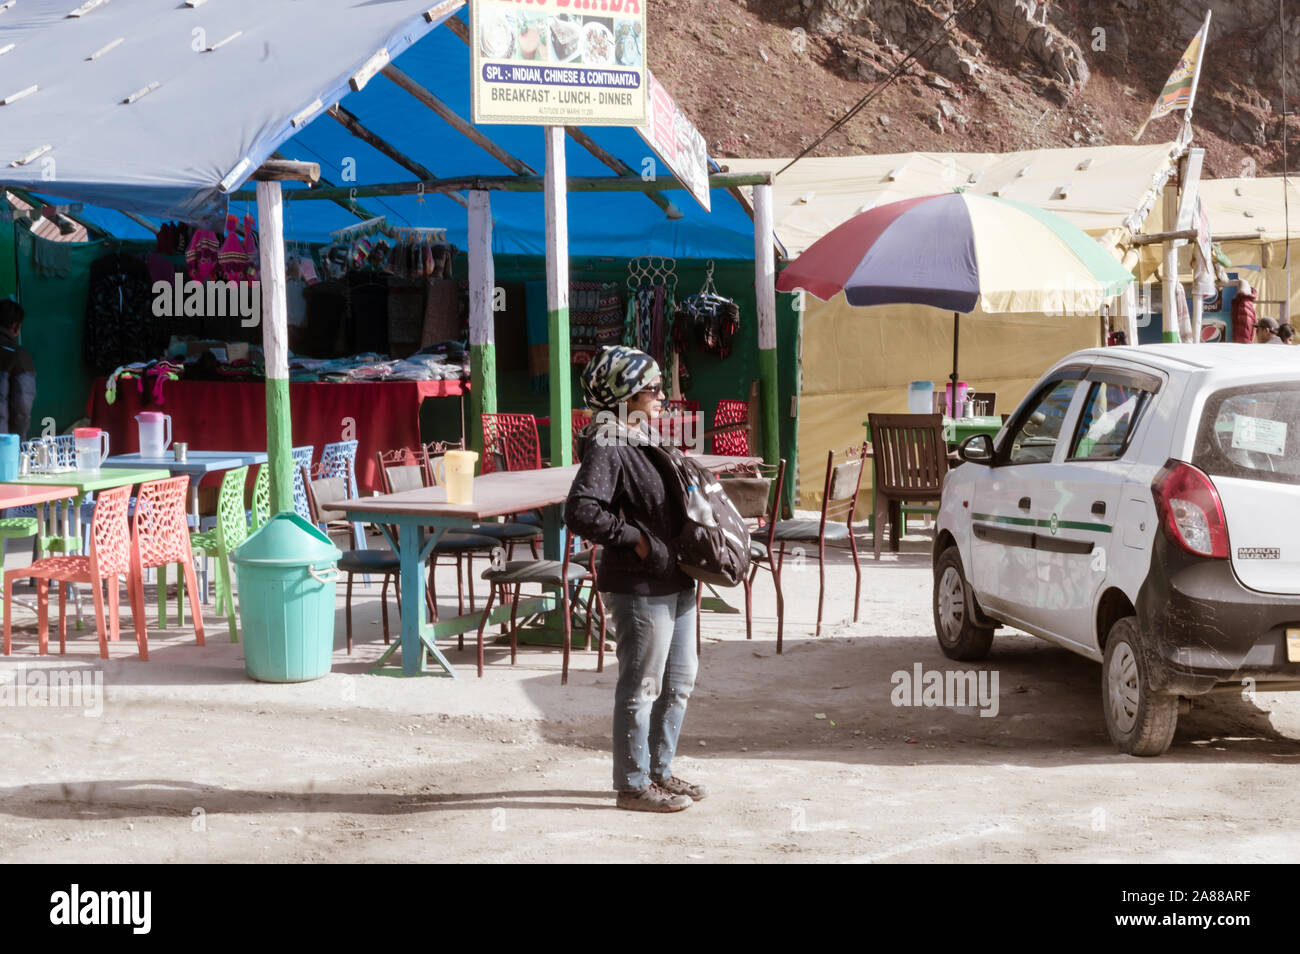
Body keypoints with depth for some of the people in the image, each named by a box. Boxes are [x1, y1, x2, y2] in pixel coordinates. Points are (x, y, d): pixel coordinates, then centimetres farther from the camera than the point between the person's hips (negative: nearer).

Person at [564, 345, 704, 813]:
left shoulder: (645, 441, 13)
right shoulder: (606, 449, -17)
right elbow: (579, 512, -28)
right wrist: (634, 538, -22)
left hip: (674, 581, 10)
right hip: (638, 587, -10)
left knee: (679, 680, 17)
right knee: (641, 687, 0)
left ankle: (659, 771, 30)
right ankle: (633, 784, 12)